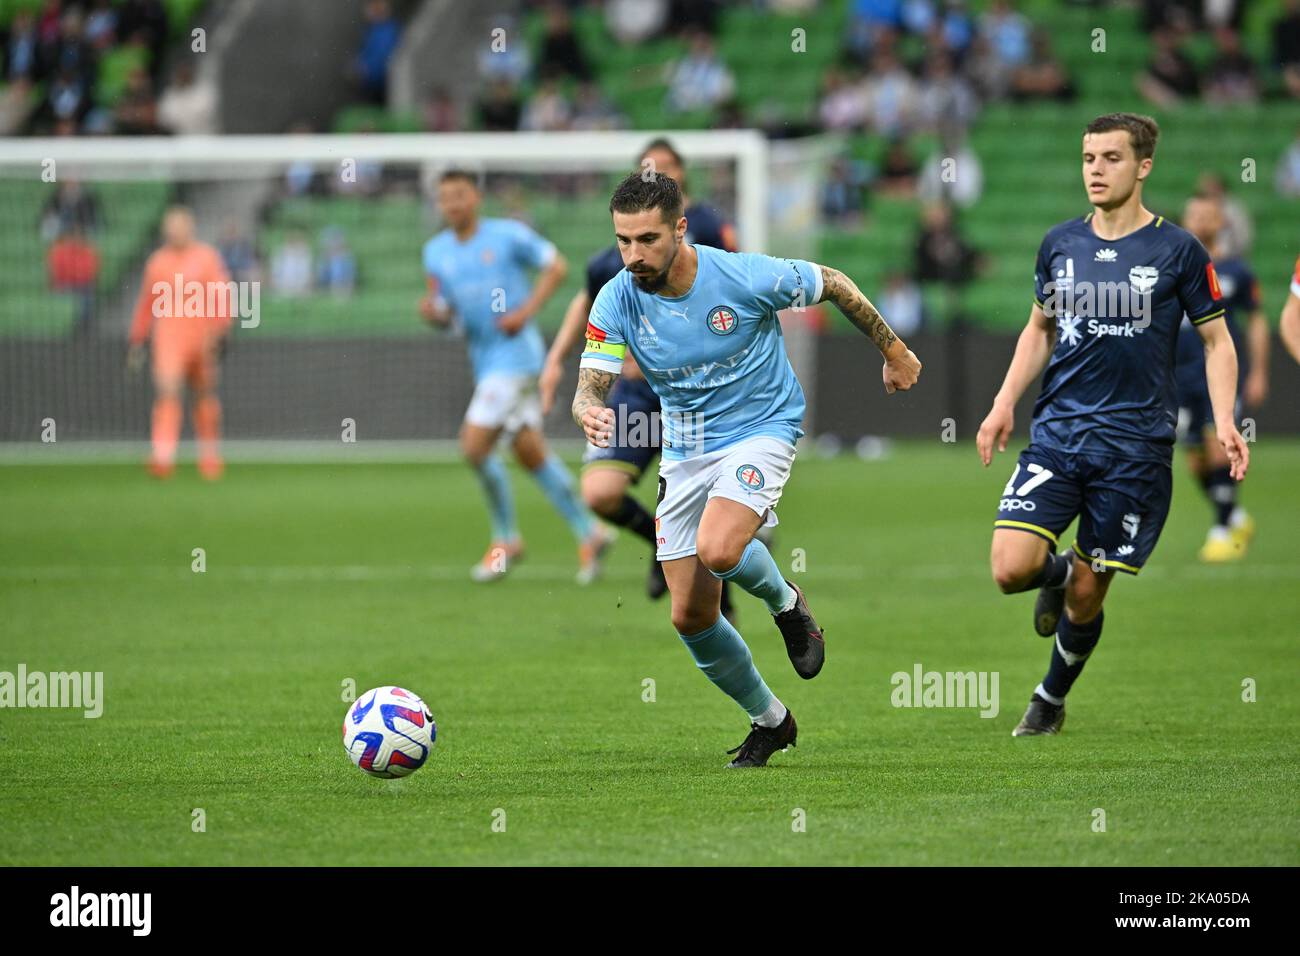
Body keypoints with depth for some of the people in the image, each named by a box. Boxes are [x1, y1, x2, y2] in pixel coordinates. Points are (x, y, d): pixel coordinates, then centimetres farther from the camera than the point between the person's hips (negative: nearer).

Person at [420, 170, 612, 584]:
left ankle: (505, 539, 1)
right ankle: (589, 534, 19)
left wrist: (526, 311, -13)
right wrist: (432, 311, -11)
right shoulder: (436, 251, 9)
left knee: (474, 444, -15)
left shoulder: (509, 235, -7)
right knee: (530, 452, 9)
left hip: (515, 352, -7)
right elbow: (445, 310, 13)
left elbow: (556, 266, -1)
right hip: (483, 359, 7)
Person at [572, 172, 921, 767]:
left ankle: (785, 603, 4)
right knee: (690, 617, 0)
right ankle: (769, 720, 25)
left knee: (719, 550, -32)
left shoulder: (744, 277, -21)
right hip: (684, 450, 4)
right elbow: (591, 386, -16)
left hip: (761, 430, -4)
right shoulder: (616, 301, -13)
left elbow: (832, 285, -5)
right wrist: (588, 412, -42)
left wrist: (893, 351, 6)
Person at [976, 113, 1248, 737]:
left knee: (1087, 595, 2)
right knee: (1011, 568, -15)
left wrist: (1224, 420, -10)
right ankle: (1056, 572, 22)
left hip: (1135, 445, -3)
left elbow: (1216, 340, 4)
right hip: (1056, 432, 3)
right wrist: (1005, 403, 10)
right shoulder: (1060, 244, 7)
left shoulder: (1178, 251, -2)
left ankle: (1051, 700, 29)